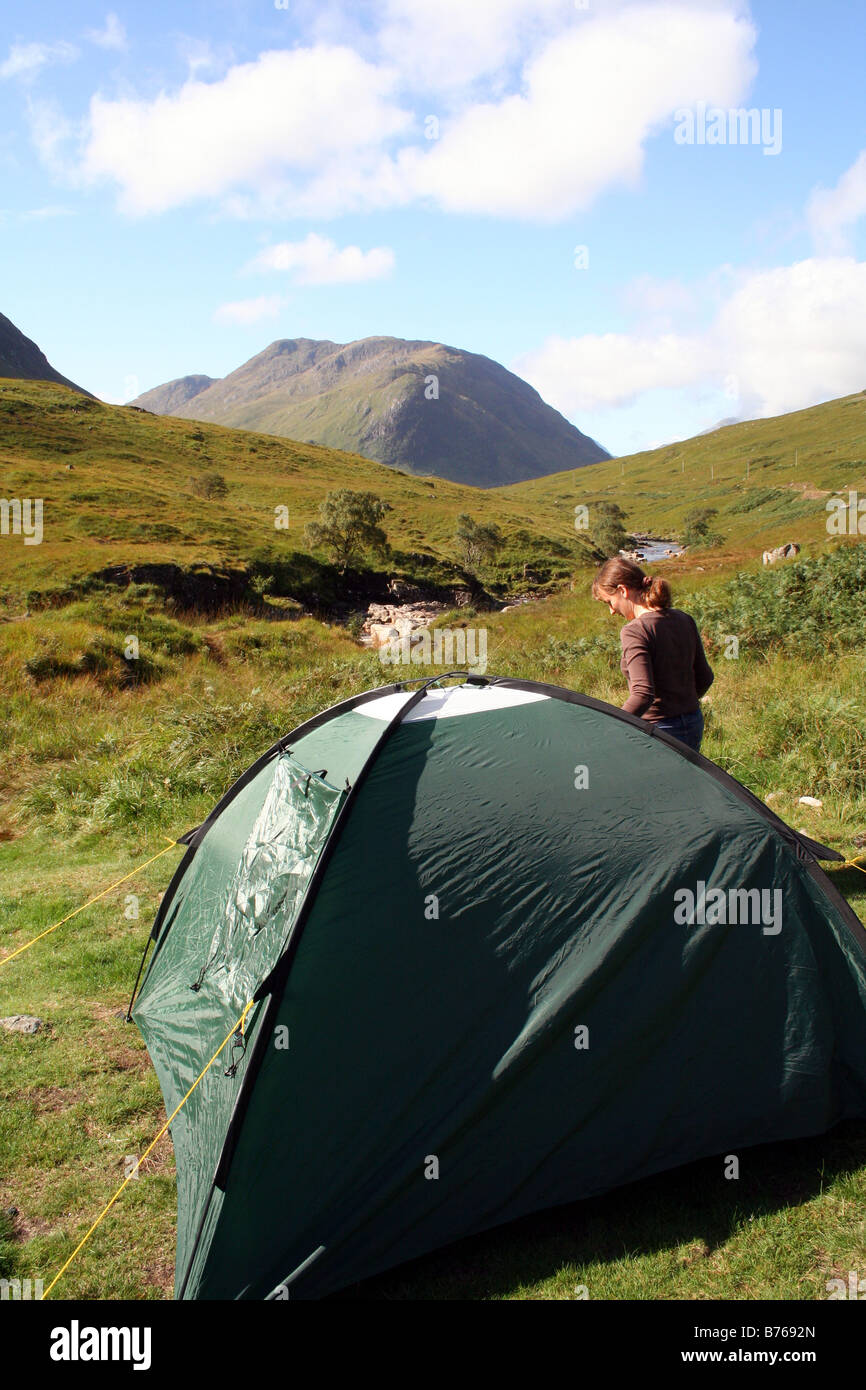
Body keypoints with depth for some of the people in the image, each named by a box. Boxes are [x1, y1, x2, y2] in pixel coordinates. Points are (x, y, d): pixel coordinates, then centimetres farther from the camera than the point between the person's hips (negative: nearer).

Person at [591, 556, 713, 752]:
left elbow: (643, 694, -27)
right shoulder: (684, 620, 6)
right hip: (694, 726, 8)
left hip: (657, 731, -8)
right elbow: (704, 678, 13)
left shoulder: (634, 631, -18)